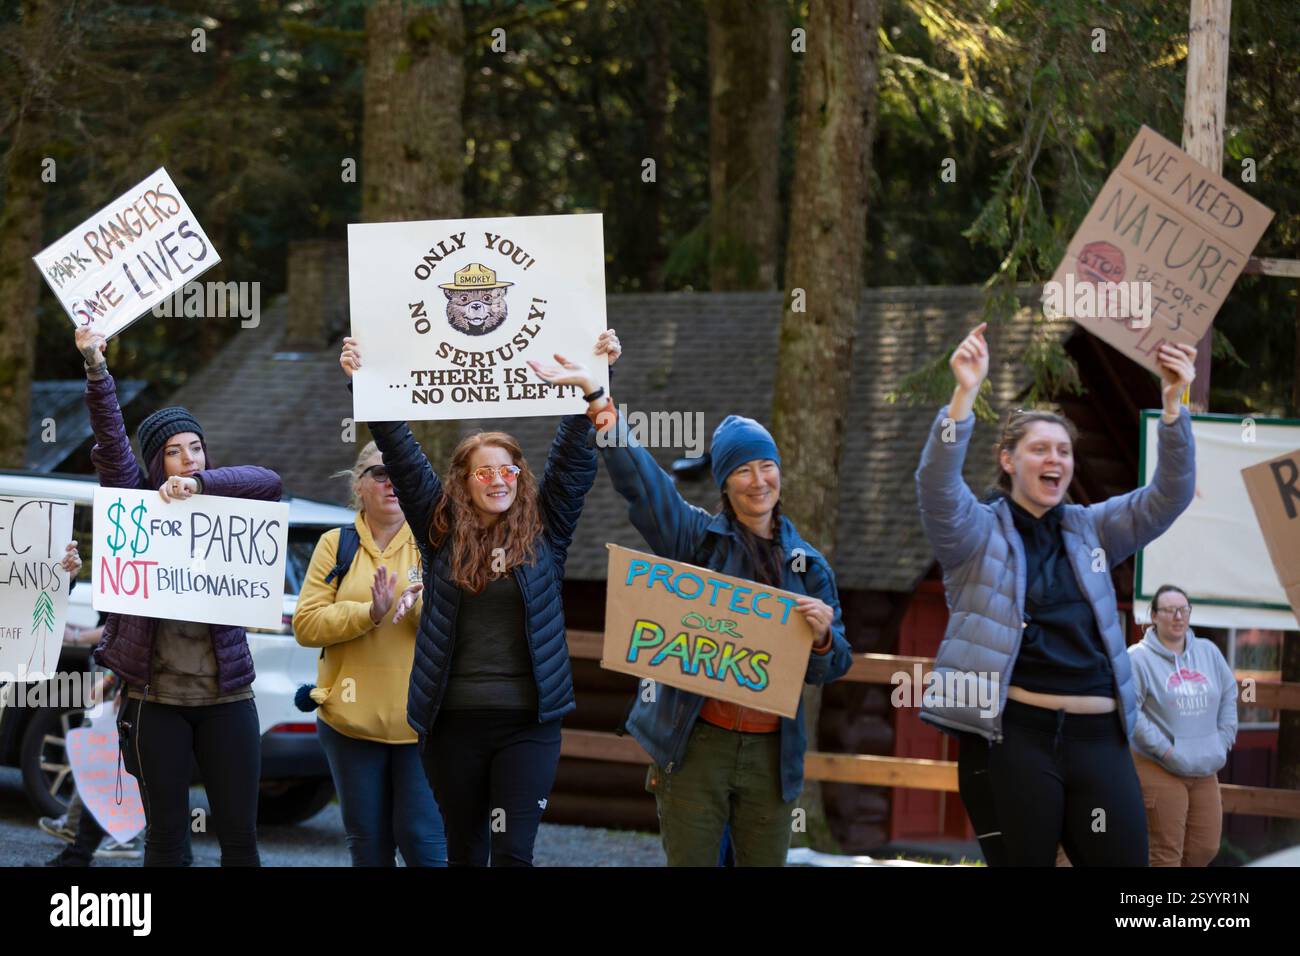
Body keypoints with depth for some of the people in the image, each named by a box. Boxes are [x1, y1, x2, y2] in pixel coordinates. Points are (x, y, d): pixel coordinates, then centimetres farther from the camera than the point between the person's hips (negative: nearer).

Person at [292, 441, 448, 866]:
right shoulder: (335, 545, 8)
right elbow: (305, 624, -3)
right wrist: (368, 613, -16)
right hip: (353, 717, 2)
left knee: (423, 838, -7)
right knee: (368, 845, 9)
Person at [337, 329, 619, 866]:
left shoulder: (543, 535, 6)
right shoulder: (441, 532, 7)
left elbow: (574, 462, 0)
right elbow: (401, 456, 3)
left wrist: (591, 390, -12)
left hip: (528, 723, -1)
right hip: (453, 722, 1)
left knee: (513, 852, -9)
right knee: (464, 851, 10)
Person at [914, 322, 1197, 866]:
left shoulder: (1091, 531, 17)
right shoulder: (978, 532, 5)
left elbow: (1170, 495, 7)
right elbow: (936, 485, -14)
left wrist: (1172, 402, -7)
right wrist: (965, 394, -27)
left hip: (1097, 736, 4)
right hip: (1011, 735, -4)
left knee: (1124, 860, -1)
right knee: (1022, 861, -1)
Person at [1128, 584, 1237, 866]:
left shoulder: (1209, 652, 10)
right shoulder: (1139, 658, -9)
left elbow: (1229, 696, 20)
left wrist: (1223, 742, 9)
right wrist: (1166, 750, -17)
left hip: (1205, 770, 6)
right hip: (1159, 770, -6)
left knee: (1206, 848, 8)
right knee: (1167, 853, -4)